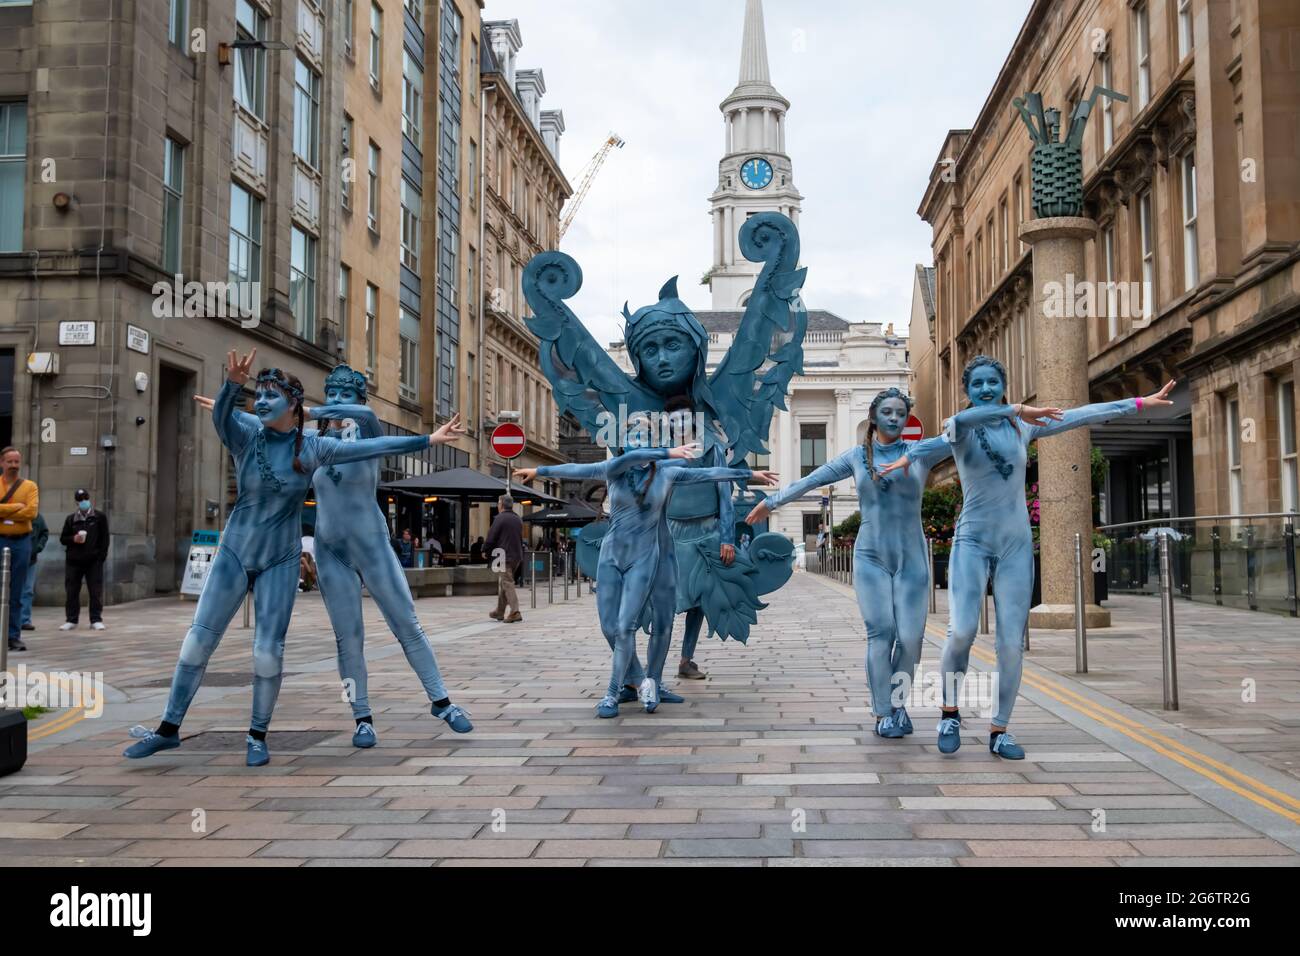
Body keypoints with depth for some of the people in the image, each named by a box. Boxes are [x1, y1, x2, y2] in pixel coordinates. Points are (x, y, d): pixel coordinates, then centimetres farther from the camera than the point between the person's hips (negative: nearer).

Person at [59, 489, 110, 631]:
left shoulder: (100, 517, 5)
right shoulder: (71, 519, 11)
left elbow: (104, 538, 2)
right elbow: (63, 538, 13)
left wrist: (101, 555, -7)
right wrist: (73, 539, -8)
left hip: (94, 561, -2)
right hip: (73, 561, 2)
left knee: (96, 592, -3)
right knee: (71, 591, 4)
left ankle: (96, 620, 3)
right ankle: (71, 620, 13)